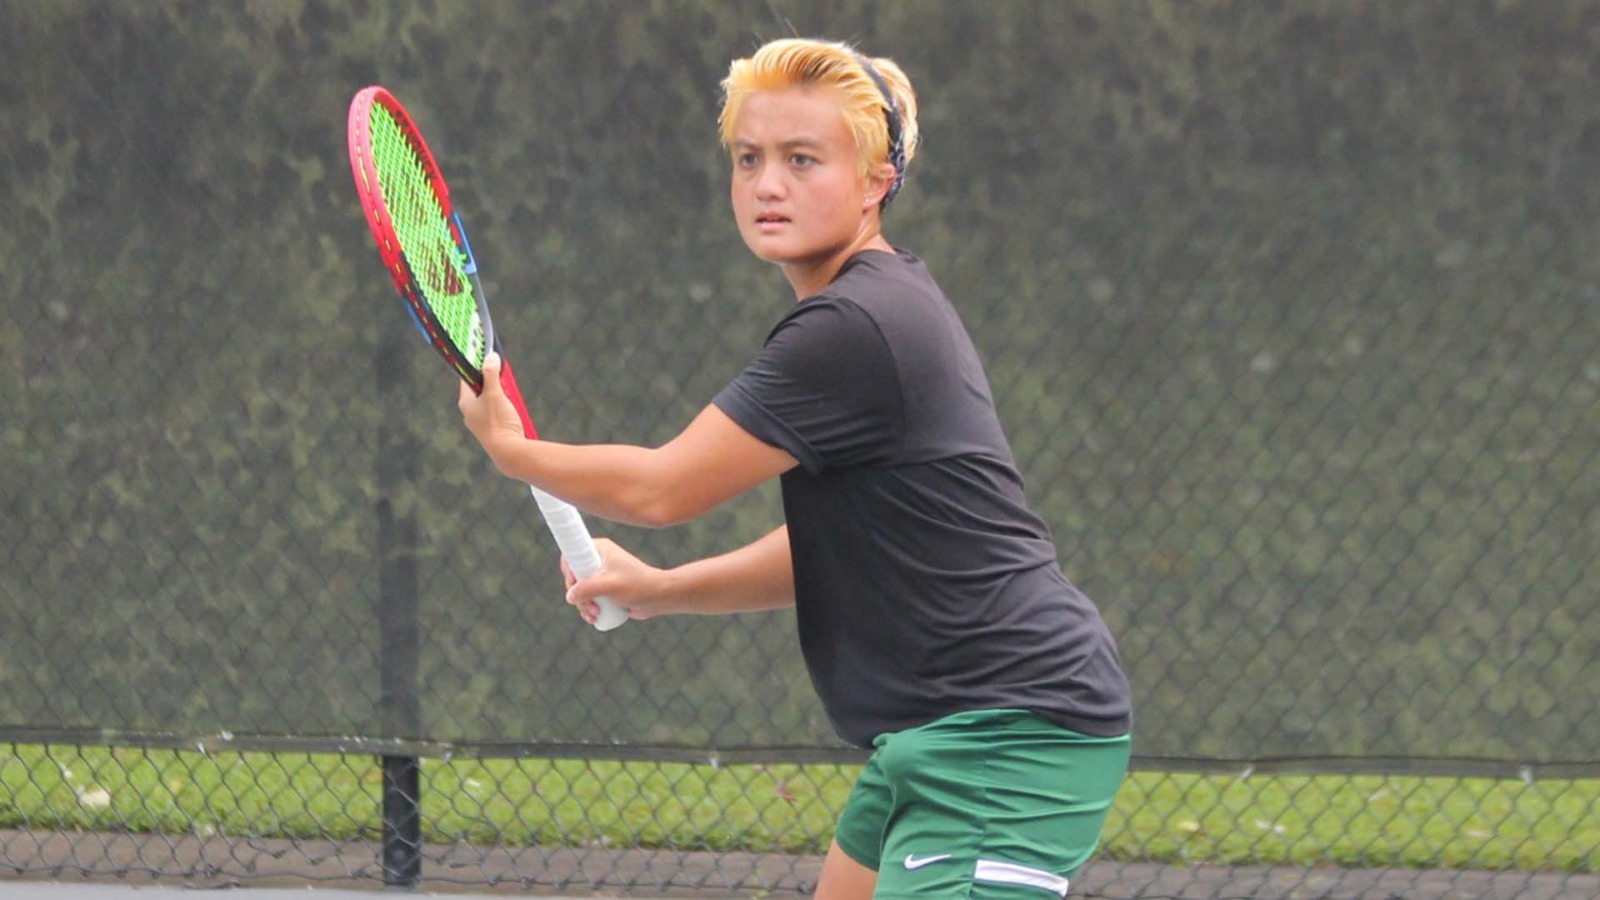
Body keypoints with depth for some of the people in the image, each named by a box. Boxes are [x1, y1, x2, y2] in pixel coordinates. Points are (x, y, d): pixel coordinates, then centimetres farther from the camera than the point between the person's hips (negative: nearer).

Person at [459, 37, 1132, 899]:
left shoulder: (856, 329, -18)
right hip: (940, 733, 11)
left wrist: (508, 447, 5)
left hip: (1013, 731, -11)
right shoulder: (886, 305, 15)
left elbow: (663, 488, -11)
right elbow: (829, 553, 23)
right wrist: (661, 589, 14)